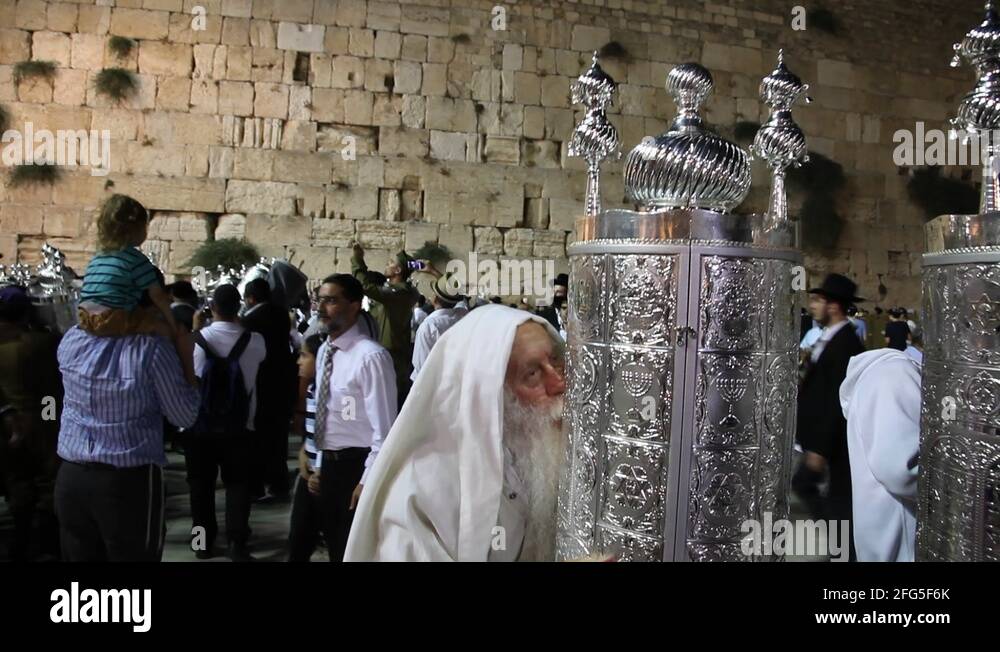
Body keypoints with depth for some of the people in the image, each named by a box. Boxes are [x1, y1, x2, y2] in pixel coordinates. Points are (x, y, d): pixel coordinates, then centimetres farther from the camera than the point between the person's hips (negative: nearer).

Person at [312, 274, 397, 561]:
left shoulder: (370, 356, -20)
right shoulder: (323, 352, 6)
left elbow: (384, 429, -20)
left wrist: (368, 481, -18)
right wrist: (319, 465, 16)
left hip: (356, 465, -8)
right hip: (328, 464, 8)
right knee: (335, 546, 21)